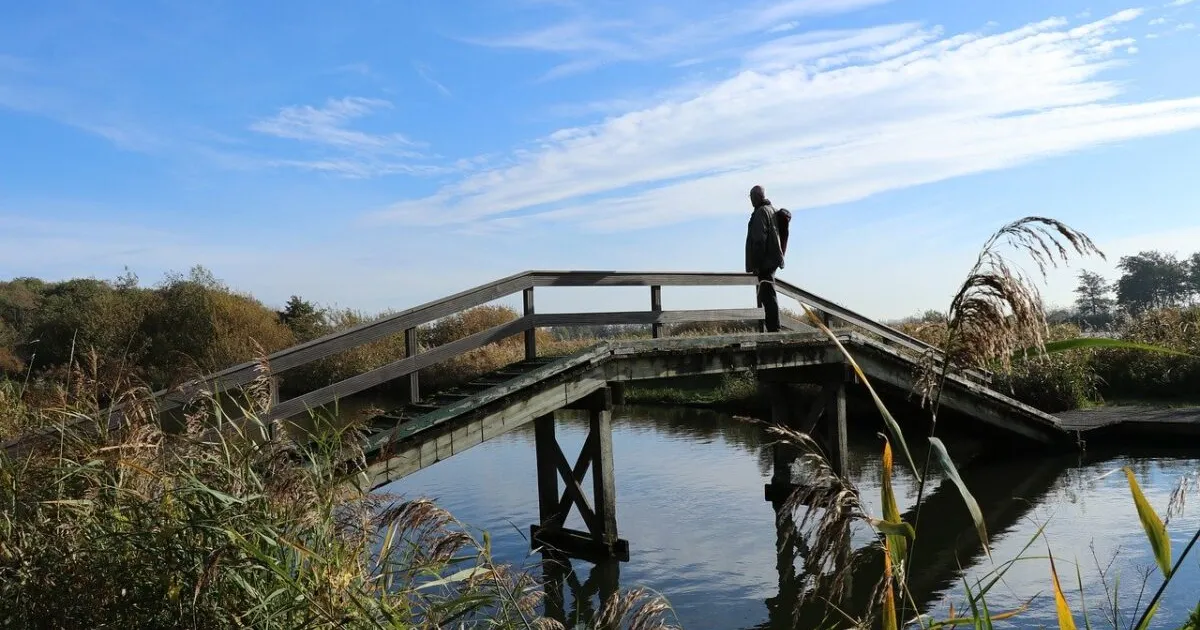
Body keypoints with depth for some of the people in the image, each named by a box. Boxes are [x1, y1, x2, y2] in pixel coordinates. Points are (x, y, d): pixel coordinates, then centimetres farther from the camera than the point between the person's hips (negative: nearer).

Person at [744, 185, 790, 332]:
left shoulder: (761, 212, -13)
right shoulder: (774, 211, 17)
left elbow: (759, 240, -20)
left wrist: (755, 264, -20)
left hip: (765, 263, -10)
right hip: (773, 260, 10)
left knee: (768, 295, -9)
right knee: (767, 295, 15)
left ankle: (773, 329, -11)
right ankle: (772, 327, 19)